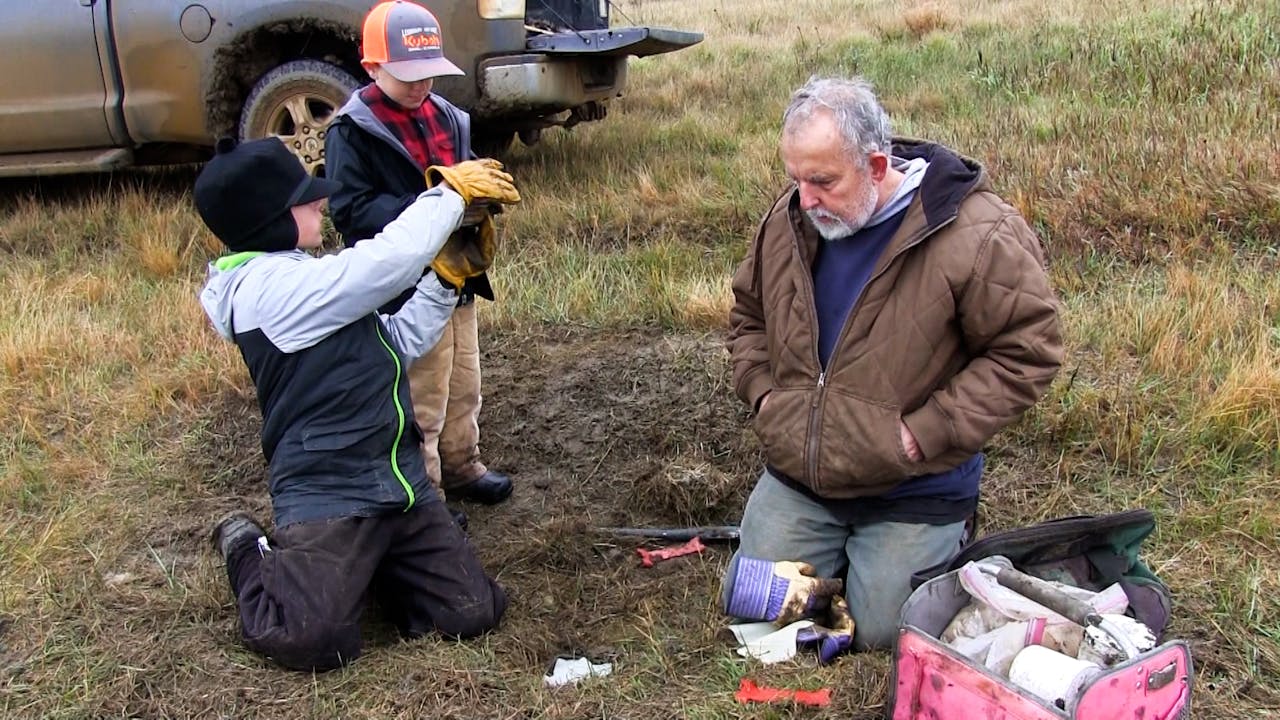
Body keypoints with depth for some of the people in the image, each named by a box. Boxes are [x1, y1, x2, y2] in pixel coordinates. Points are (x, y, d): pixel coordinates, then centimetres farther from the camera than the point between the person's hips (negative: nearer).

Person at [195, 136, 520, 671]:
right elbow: (390, 260, -23)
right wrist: (450, 190, -8)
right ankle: (251, 553, 13)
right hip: (327, 497, -8)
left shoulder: (294, 283, 15)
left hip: (400, 483, 9)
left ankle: (360, 565, 23)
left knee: (474, 614, -2)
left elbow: (398, 342, 16)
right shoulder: (273, 286, -17)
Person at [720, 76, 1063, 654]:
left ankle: (944, 542, 31)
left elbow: (1026, 352, -17)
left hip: (912, 492, -5)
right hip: (796, 476, 5)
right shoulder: (790, 221, -2)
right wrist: (762, 392, -1)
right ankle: (840, 549, 34)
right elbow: (749, 313, 15)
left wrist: (925, 434, -21)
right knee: (749, 606, 7)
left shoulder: (978, 237, -21)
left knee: (881, 632, 2)